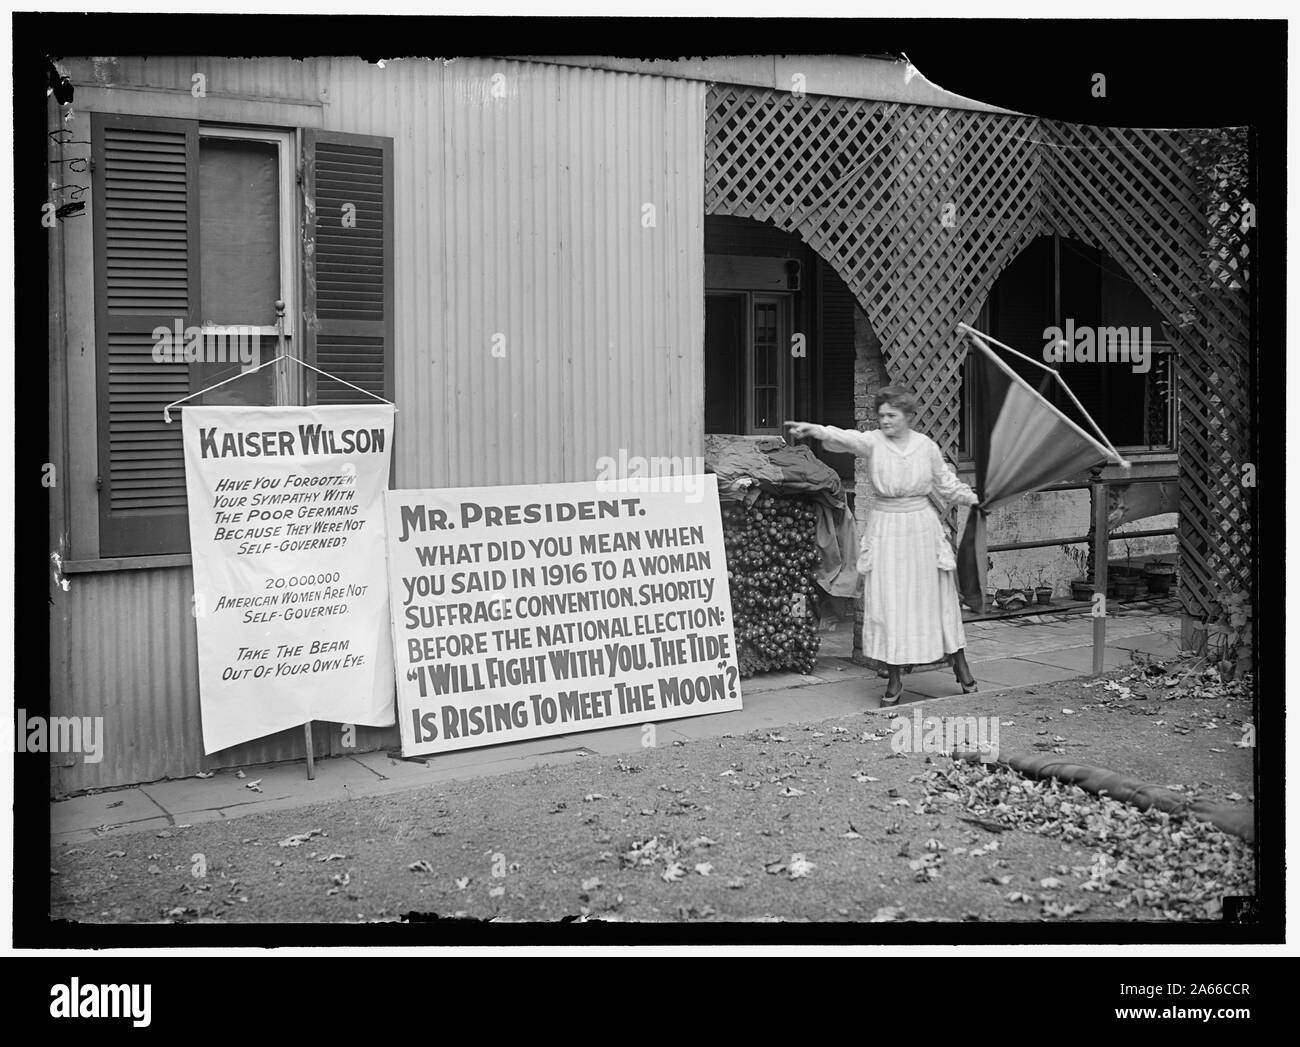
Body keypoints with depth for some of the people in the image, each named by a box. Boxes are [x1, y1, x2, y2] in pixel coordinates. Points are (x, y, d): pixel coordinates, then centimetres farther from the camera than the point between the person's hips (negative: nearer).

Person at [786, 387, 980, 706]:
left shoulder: (927, 446, 2)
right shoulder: (873, 442, -4)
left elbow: (947, 485, 14)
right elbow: (845, 438, -25)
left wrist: (975, 498, 6)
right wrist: (814, 429, -42)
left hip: (921, 528, 1)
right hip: (884, 531, -1)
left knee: (935, 597, 7)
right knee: (886, 601, -1)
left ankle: (959, 662, 25)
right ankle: (894, 679, 8)